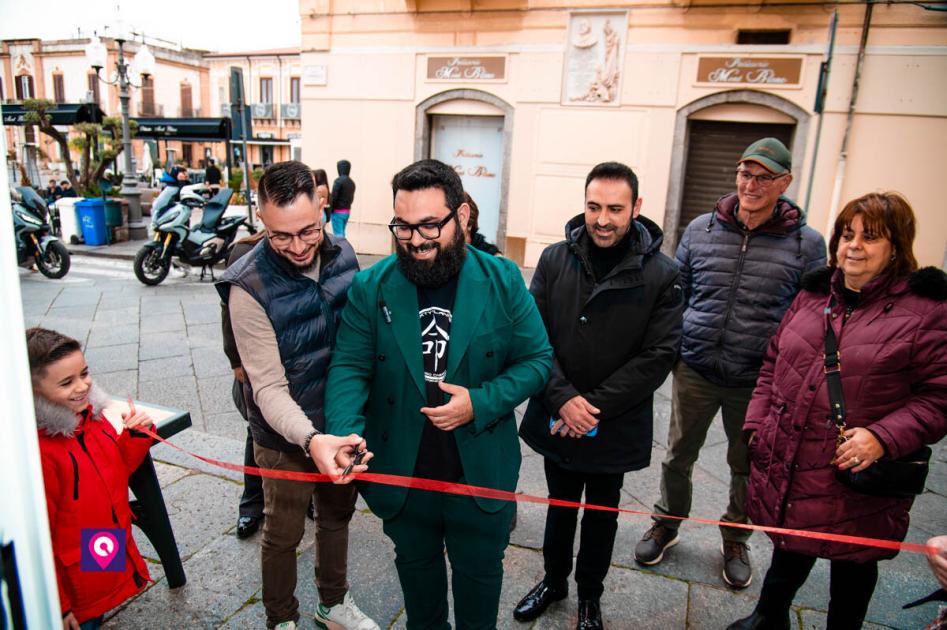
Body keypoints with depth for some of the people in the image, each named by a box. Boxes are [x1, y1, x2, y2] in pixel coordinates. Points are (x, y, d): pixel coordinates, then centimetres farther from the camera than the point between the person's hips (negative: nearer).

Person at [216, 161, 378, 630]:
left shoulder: (342, 254, -8)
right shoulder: (250, 287, -24)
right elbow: (269, 387, -23)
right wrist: (310, 438, -39)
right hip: (286, 436, -5)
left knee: (337, 516, 24)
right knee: (283, 534, 17)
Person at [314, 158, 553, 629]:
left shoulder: (502, 280, -11)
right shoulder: (371, 286, -10)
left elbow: (537, 359, -7)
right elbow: (349, 367, -12)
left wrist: (480, 404, -21)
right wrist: (345, 431, -30)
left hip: (481, 471, -1)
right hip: (400, 471, 1)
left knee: (480, 571, 22)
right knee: (415, 565, 27)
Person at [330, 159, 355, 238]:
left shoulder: (339, 180, -13)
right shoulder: (352, 182, 9)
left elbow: (334, 197, -15)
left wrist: (330, 210, -5)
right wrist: (346, 206, 13)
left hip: (338, 211, -7)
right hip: (347, 211, 7)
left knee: (338, 234, -6)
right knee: (342, 232, 17)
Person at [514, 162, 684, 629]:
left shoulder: (662, 275, -12)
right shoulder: (555, 260, -6)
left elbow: (658, 356, -13)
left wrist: (597, 407, -18)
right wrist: (563, 400, -18)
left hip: (616, 428, -2)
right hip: (557, 420, 2)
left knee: (601, 513, 20)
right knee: (560, 505, 22)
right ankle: (554, 580, 47)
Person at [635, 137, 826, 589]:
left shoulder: (807, 244, -6)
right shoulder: (700, 230, -2)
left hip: (758, 380, -1)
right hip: (694, 370, 1)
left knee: (747, 467, 18)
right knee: (678, 456, 15)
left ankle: (735, 540, 43)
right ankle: (667, 525, 40)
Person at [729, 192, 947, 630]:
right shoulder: (813, 295, 8)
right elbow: (773, 364, 13)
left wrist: (884, 437, -22)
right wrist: (756, 423, 6)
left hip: (856, 481, -4)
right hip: (785, 464, 5)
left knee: (852, 560, 18)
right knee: (789, 547, 24)